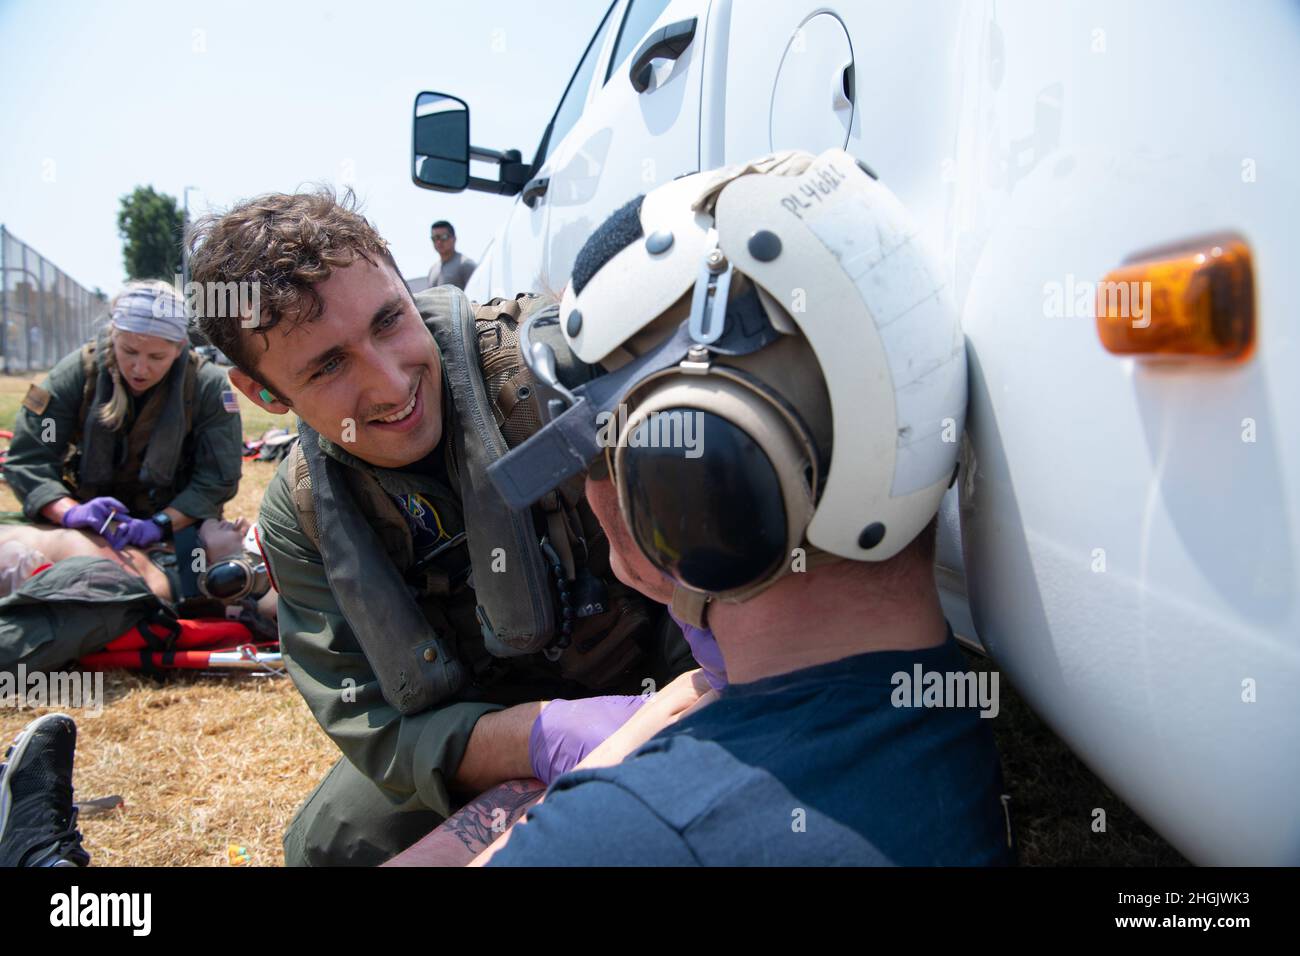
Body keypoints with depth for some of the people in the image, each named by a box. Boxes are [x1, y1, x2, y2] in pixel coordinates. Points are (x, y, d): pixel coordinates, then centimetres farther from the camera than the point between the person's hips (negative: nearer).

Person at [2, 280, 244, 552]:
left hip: (178, 521, -1)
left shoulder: (209, 386, -17)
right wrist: (70, 513, -31)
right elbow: (26, 457, -13)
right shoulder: (78, 372, -13)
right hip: (93, 526, 1)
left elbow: (217, 479, -17)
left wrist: (160, 525, -30)